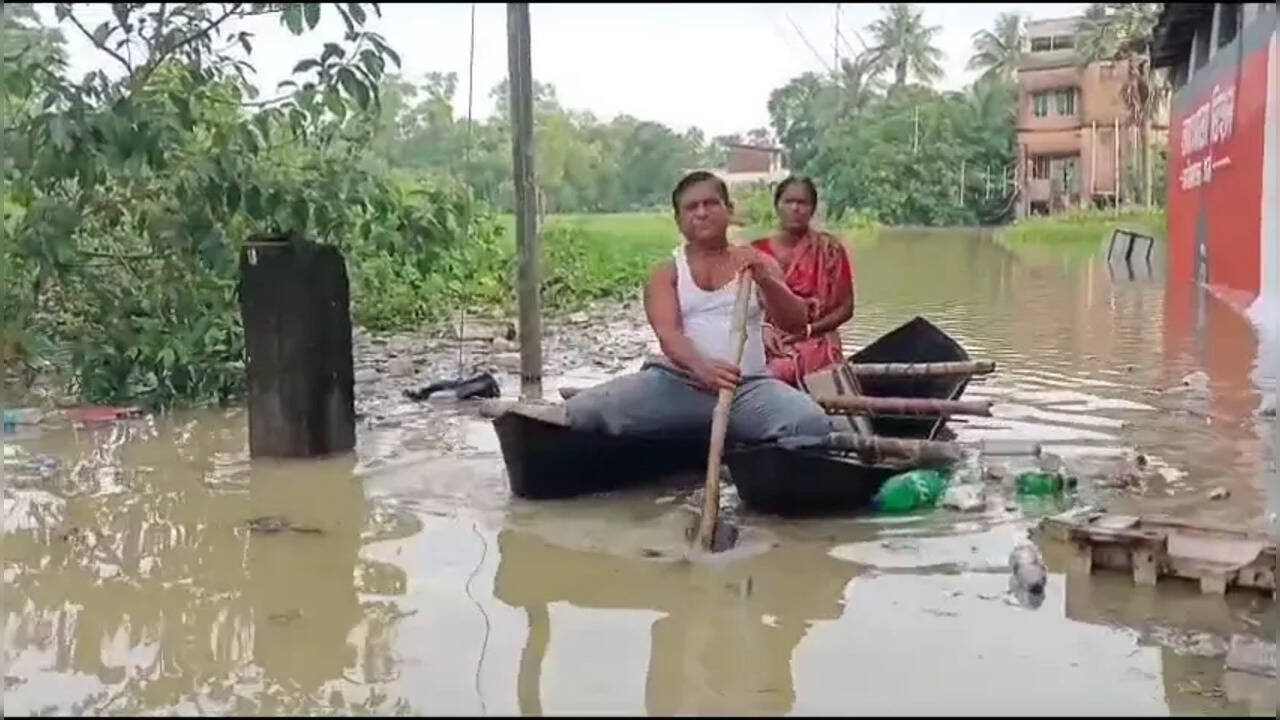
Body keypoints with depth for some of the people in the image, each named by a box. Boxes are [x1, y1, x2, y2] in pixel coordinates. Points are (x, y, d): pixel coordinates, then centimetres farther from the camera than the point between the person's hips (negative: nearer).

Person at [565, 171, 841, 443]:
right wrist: (700, 366, -33)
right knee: (582, 412, -22)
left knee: (815, 427, -30)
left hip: (749, 387, 0)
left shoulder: (757, 264, 15)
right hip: (676, 382, 0)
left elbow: (795, 323, 2)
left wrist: (764, 280, -18)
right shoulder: (666, 272, 10)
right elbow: (667, 332, -9)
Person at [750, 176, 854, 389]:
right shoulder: (757, 252, 8)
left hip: (816, 343, -1)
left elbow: (845, 308, 6)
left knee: (780, 371, -31)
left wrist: (809, 329, -8)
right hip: (769, 343, 1)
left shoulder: (830, 251, 4)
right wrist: (763, 328, -10)